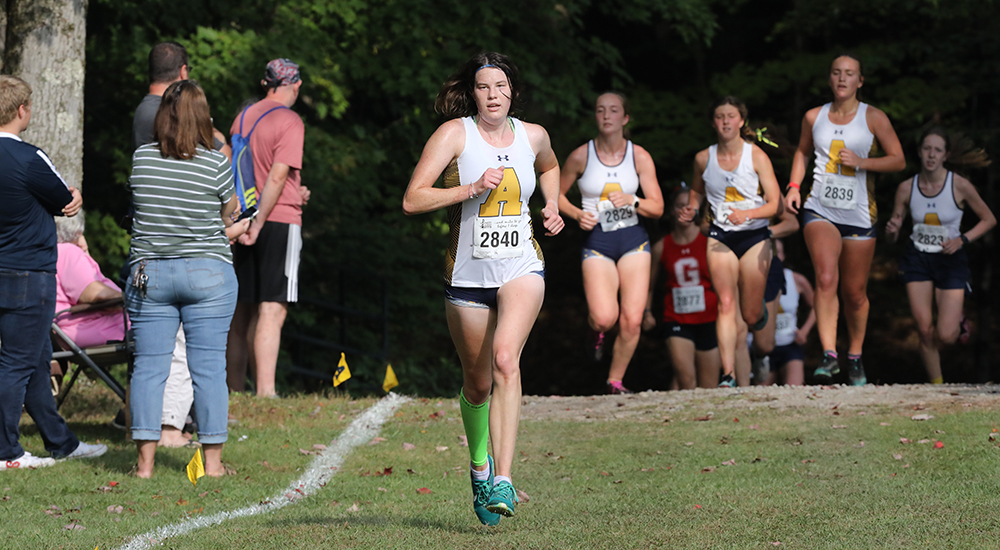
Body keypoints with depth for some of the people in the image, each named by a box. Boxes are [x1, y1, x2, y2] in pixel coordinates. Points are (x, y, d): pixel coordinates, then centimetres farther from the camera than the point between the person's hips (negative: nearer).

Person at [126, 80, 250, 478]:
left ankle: (145, 460, 3)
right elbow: (230, 212, 6)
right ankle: (212, 460, 5)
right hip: (208, 273, -2)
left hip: (149, 274, 2)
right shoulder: (216, 164, -8)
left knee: (149, 366, 4)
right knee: (209, 367, 2)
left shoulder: (141, 159, 0)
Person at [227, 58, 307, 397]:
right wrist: (258, 224, -16)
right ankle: (265, 394, -21)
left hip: (246, 221, 7)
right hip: (279, 221, -7)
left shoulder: (243, 118, 13)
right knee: (272, 311, -12)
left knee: (243, 312, 12)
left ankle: (234, 392, 15)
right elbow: (276, 176, -17)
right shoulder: (289, 122, -9)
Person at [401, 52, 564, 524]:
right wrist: (472, 189, -21)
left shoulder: (532, 136, 5)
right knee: (477, 382, 10)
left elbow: (549, 166, 31)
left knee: (506, 359, -24)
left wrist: (552, 207, 14)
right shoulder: (455, 133, -6)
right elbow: (412, 200, -13)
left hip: (521, 268, 0)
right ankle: (479, 464, 39)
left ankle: (502, 481, -29)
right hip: (468, 272, 0)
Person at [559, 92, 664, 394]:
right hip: (597, 242, -2)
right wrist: (577, 214, -8)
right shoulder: (581, 156, -4)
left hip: (633, 241, 2)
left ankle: (615, 381, 13)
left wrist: (632, 201, -18)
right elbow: (556, 193, 10)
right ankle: (596, 329, 19)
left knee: (632, 321, -7)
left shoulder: (640, 157, -1)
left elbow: (658, 208, 1)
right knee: (605, 318, -20)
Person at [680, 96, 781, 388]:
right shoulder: (703, 159, 0)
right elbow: (697, 191, 21)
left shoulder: (756, 156, -7)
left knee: (751, 315, 5)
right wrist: (691, 209, 0)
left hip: (754, 236, -1)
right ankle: (728, 374, -21)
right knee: (726, 305, -17)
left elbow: (774, 204, -8)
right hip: (720, 237, 1)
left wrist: (746, 214, -25)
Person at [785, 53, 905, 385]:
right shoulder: (814, 117, 8)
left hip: (859, 215, 0)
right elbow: (803, 152, 26)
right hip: (820, 210, 0)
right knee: (826, 279, -22)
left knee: (854, 293, 7)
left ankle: (855, 357, 27)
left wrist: (862, 162, -13)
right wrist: (794, 186, 11)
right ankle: (829, 355, -25)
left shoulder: (874, 118, 1)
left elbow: (898, 160, 2)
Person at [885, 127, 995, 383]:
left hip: (950, 260, -2)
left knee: (946, 336, -9)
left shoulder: (960, 186, -15)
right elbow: (891, 237, 1)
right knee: (925, 330, -4)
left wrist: (962, 240, -16)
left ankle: (958, 323, 29)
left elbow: (989, 219, -1)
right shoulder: (906, 188, -7)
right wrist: (891, 230, -23)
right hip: (917, 260, 2)